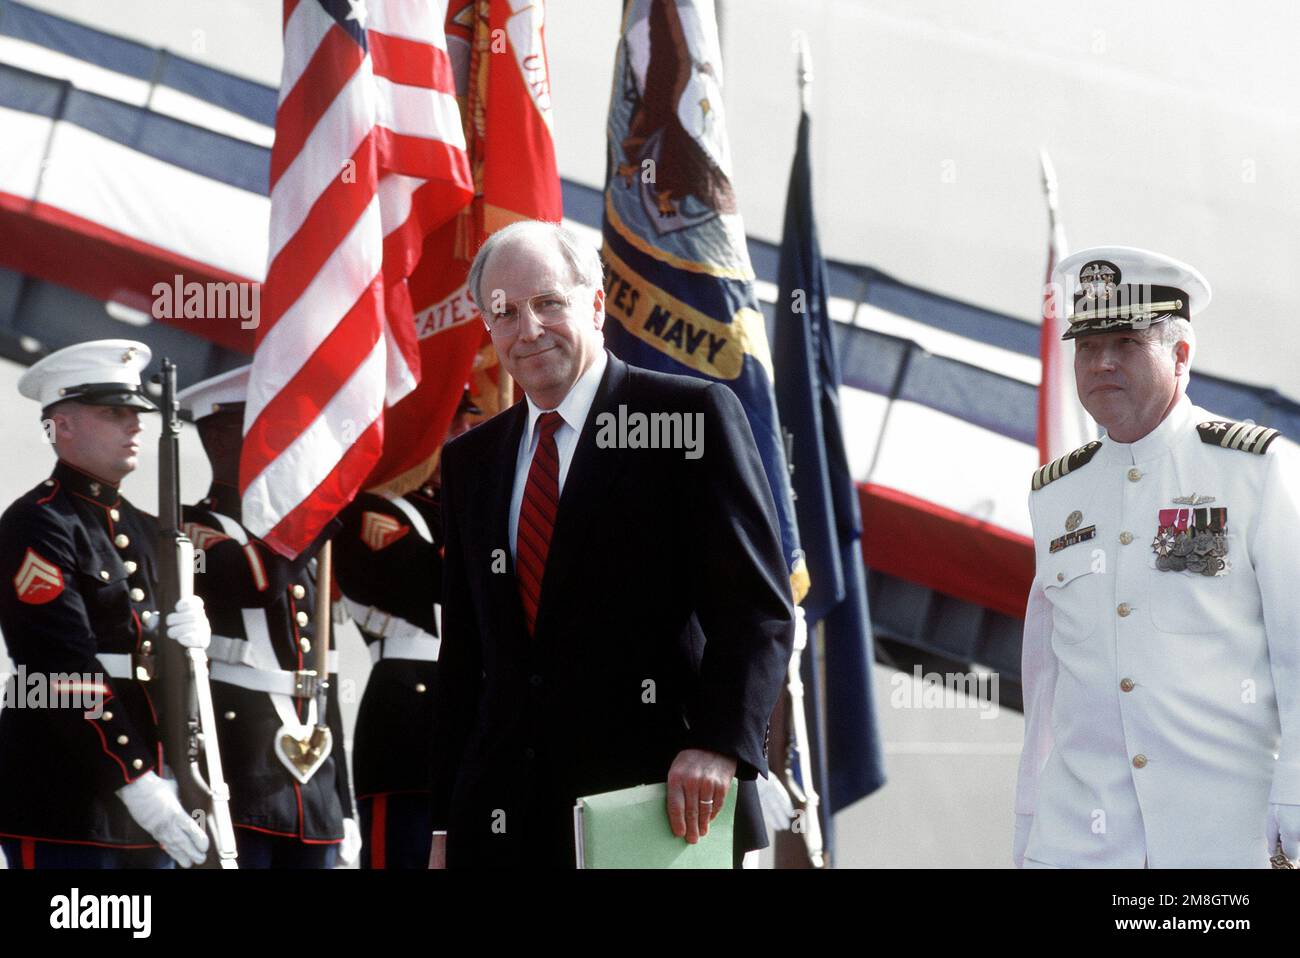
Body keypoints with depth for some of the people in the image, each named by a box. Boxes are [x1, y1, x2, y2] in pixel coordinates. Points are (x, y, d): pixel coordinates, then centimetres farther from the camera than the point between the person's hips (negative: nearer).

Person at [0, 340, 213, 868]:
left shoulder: (144, 531, 17)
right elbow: (65, 670, -17)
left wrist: (191, 636, -6)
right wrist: (135, 783, -23)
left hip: (148, 795, 8)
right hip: (64, 805, -8)